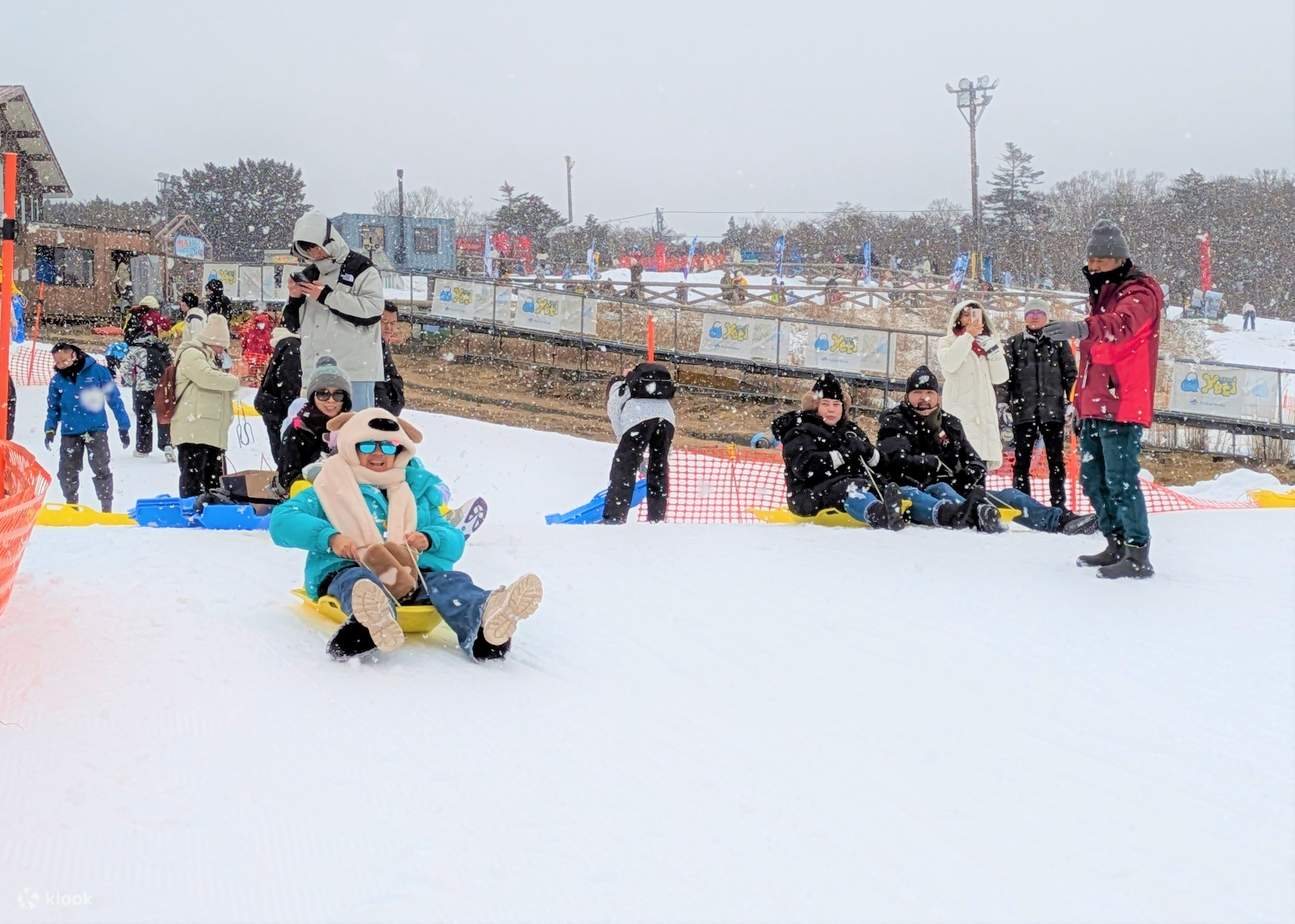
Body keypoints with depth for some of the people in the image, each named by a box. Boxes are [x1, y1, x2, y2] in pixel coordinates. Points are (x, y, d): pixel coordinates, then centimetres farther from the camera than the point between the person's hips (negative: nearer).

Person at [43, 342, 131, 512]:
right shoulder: (57, 380, 5)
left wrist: (123, 426, -4)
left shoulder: (97, 371, -5)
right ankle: (71, 505, 23)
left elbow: (114, 399, -2)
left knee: (102, 470, -6)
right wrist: (50, 429, 2)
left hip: (96, 430, -3)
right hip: (70, 433, 3)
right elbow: (54, 408, 16)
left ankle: (106, 507, 1)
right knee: (67, 472, 6)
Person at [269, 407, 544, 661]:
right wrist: (330, 537, -15)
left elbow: (454, 541, 23)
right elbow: (281, 521, 3)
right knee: (359, 581, -39)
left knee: (450, 581, -28)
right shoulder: (333, 490, 18)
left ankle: (483, 620, -64)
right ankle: (373, 620, -77)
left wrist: (429, 539, -2)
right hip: (346, 571, -3)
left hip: (412, 574, 3)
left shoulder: (416, 492, 28)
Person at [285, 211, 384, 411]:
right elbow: (294, 324, 21)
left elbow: (372, 311, -16)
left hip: (354, 371, -6)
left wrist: (328, 296, -15)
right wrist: (294, 298, 0)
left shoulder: (361, 269, -1)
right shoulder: (309, 275, 17)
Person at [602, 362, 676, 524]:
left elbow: (620, 430, 22)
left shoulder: (615, 391, 30)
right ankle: (657, 520, 16)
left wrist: (639, 459, 25)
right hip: (666, 413, 4)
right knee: (659, 469, 15)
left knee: (623, 469, 3)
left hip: (639, 417, -4)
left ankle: (613, 519, -3)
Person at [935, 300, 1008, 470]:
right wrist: (968, 335, -12)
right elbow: (949, 364, -14)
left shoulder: (986, 344, 20)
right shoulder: (948, 342, 9)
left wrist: (992, 347, 0)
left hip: (985, 413, 5)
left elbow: (1000, 378, 11)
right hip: (960, 412, -5)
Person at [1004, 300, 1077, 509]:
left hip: (1053, 409, 0)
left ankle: (1059, 505, 7)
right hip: (1023, 410, 0)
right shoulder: (1014, 343, 11)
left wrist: (1072, 401, -1)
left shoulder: (1058, 342, 10)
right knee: (1022, 461, 1)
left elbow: (1070, 373, 8)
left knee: (1056, 460, 3)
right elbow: (1005, 375, 7)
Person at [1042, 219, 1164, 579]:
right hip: (1095, 407, 9)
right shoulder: (1100, 296, 22)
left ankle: (1138, 554, -7)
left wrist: (1082, 328, -49)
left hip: (1123, 405, -9)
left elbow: (1122, 323, -31)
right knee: (1093, 479, 11)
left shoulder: (1139, 293, -6)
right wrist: (1080, 402, 24)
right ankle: (1116, 545, 21)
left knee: (1120, 480, -11)